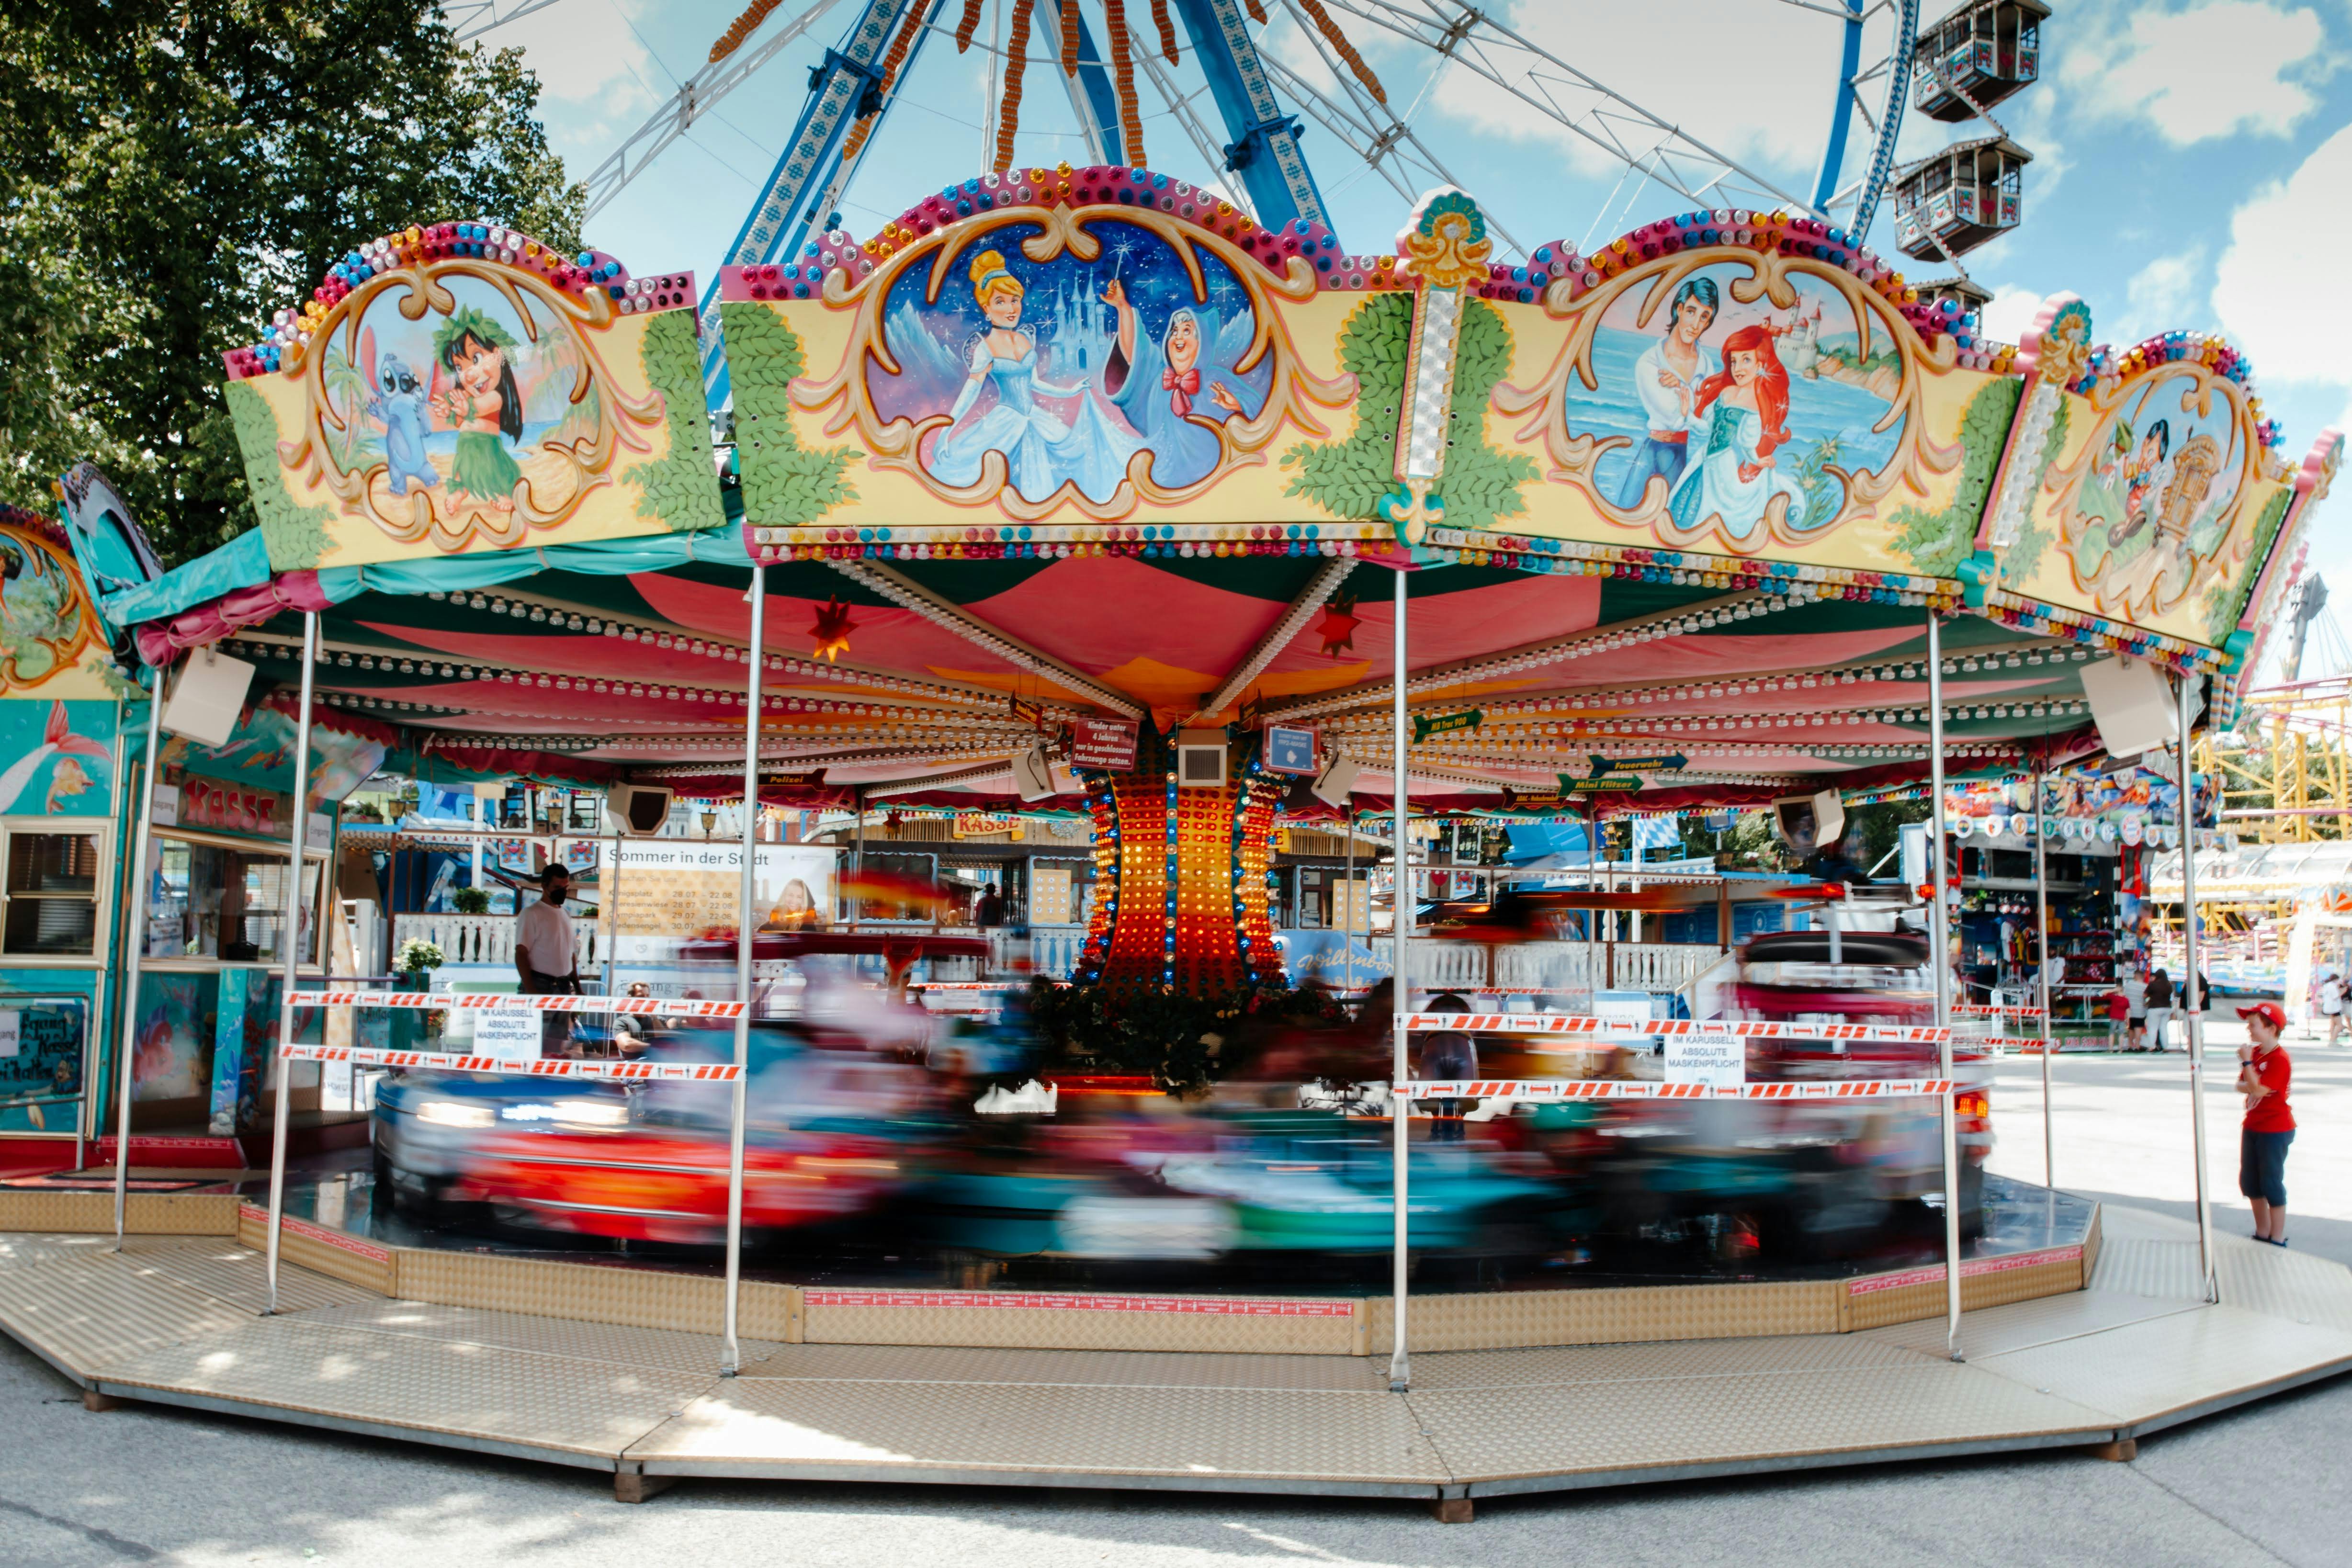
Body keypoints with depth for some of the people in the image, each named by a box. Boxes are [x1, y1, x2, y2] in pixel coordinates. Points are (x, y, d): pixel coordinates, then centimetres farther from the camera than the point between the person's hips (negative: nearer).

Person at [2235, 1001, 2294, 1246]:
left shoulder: (2280, 1059, -19)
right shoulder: (2255, 1052, 8)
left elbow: (2259, 1089, -26)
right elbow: (2241, 1086, 7)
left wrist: (2247, 1062, -22)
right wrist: (2252, 1087, -14)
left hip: (2275, 1130, -9)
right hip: (2252, 1126, 9)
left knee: (2271, 1183, -1)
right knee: (2249, 1182, 15)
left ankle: (2277, 1238, 10)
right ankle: (2262, 1232, 27)